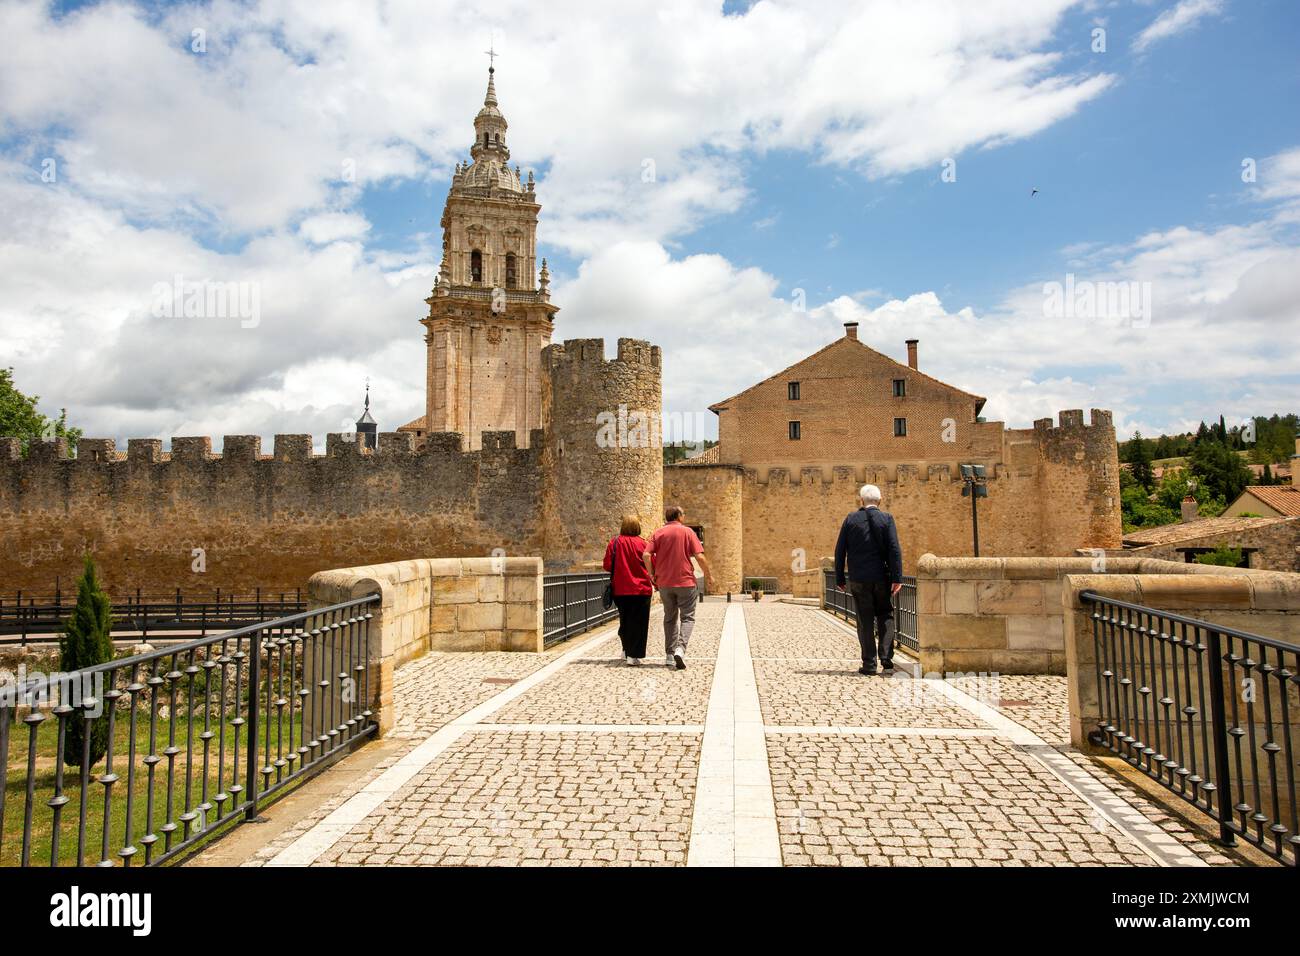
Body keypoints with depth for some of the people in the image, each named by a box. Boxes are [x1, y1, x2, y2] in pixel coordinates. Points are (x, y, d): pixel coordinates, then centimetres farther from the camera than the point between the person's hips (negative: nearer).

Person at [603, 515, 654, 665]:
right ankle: (634, 656, -1)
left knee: (625, 621, 19)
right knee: (638, 623, 3)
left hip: (620, 590, 3)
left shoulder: (615, 542, -3)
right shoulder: (642, 543, -8)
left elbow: (607, 565, -2)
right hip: (641, 589, -3)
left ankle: (626, 651, 28)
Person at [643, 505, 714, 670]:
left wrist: (652, 574, 5)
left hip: (664, 583, 3)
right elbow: (700, 556, -9)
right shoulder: (687, 532, -2)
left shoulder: (658, 534, 4)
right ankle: (680, 648, -18)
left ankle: (670, 655, 16)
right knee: (687, 617, 4)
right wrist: (708, 575, 2)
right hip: (685, 582, -3)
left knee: (670, 618, 15)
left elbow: (646, 555, -8)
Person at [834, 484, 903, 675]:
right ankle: (887, 660, 6)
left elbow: (840, 550, 1)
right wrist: (897, 577, -8)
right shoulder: (886, 518, -1)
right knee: (885, 618, 13)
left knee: (865, 621, 6)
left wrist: (839, 578, 7)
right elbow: (894, 549, -9)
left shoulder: (851, 519, 1)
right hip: (882, 577, 0)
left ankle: (869, 663, 7)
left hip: (858, 579, 0)